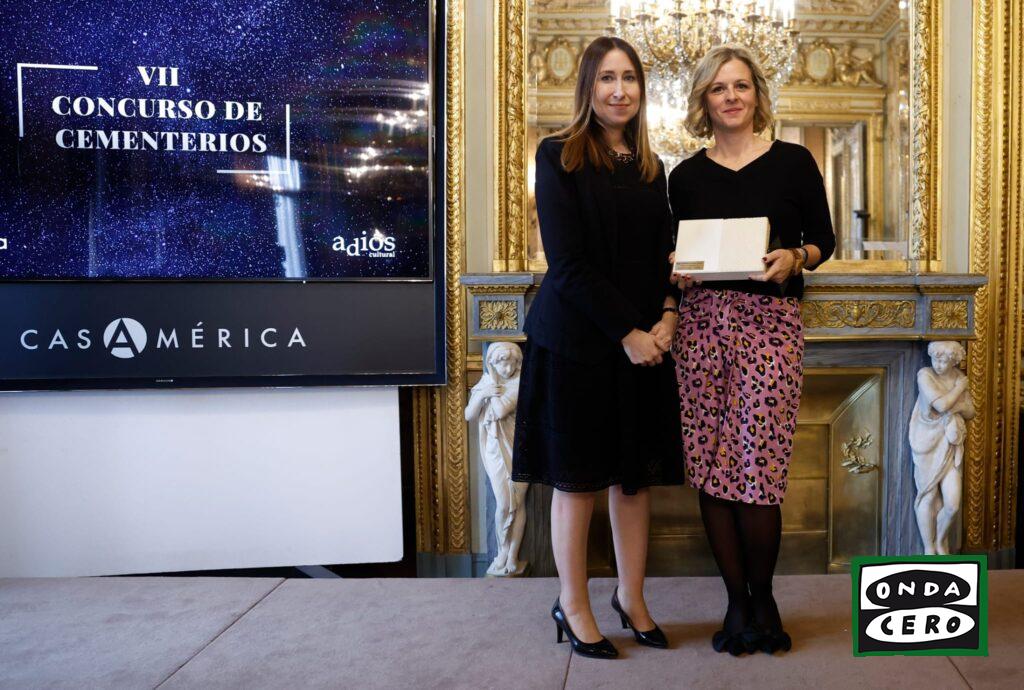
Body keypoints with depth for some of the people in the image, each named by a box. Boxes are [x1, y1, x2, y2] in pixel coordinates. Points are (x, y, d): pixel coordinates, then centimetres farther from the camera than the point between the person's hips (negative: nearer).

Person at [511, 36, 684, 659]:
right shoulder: (560, 156, -5)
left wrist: (666, 319, -5)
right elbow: (567, 263, -12)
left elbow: (664, 254, 13)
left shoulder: (651, 167, 13)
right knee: (577, 477, 4)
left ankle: (631, 598, 27)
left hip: (644, 342, 5)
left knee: (635, 474, 11)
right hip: (577, 342, -5)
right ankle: (573, 607, 20)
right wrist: (626, 333, -14)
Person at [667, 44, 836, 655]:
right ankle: (738, 601, 18)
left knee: (758, 466, -5)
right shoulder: (686, 176, 11)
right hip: (702, 320, 2)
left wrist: (795, 257, -11)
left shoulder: (794, 162, 6)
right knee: (710, 467, 2)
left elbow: (824, 239, 9)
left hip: (771, 322, -2)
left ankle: (762, 596, 19)